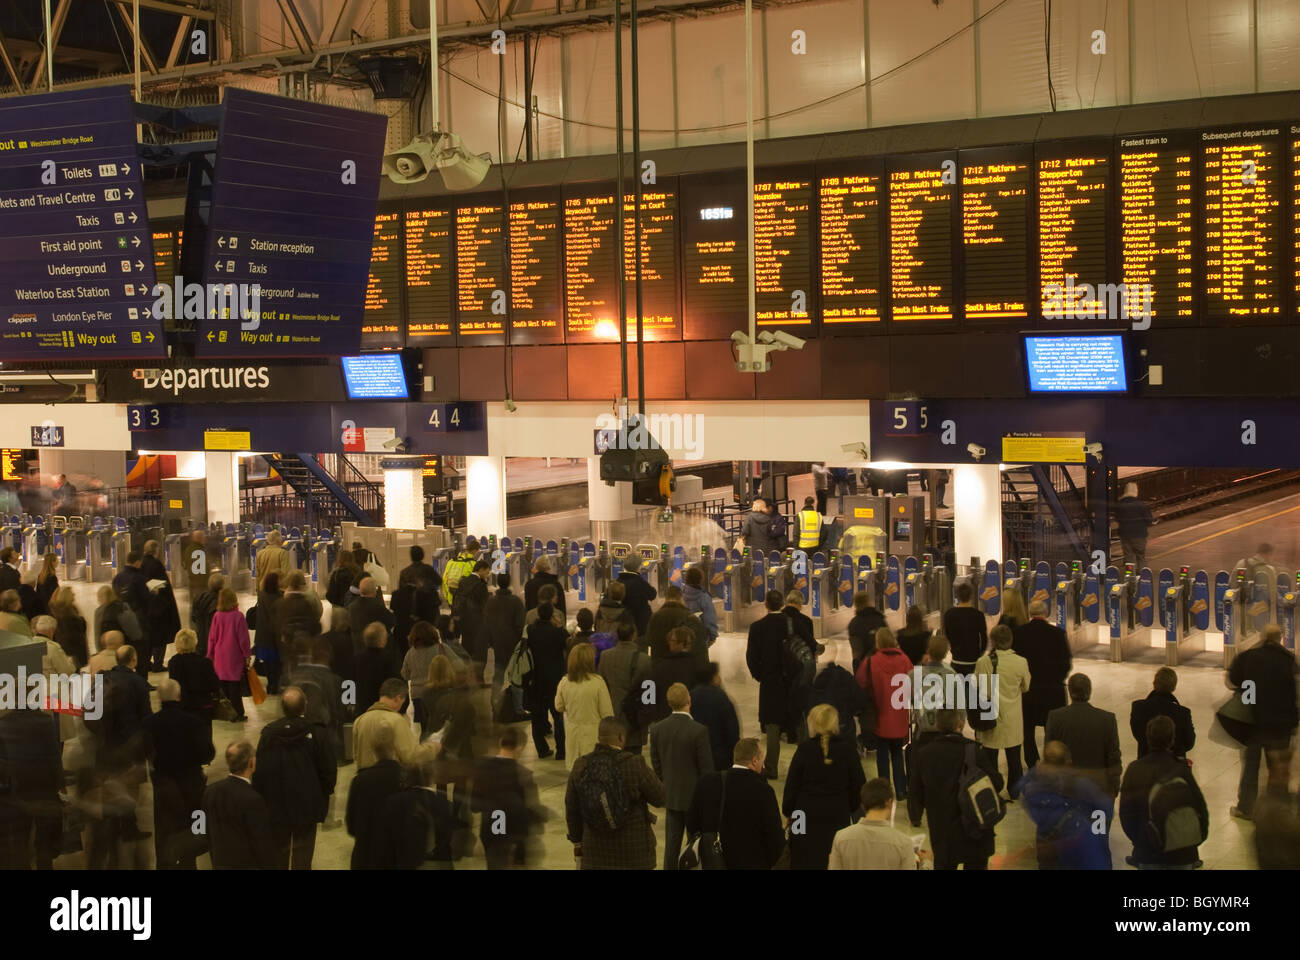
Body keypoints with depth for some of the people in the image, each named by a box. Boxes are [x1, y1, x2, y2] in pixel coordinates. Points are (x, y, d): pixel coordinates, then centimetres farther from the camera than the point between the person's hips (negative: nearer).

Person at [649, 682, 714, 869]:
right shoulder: (699, 731, -21)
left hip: (671, 795, 4)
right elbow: (706, 768, -14)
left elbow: (656, 763, 3)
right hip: (694, 796, -4)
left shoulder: (658, 729, -7)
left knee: (672, 841, 13)